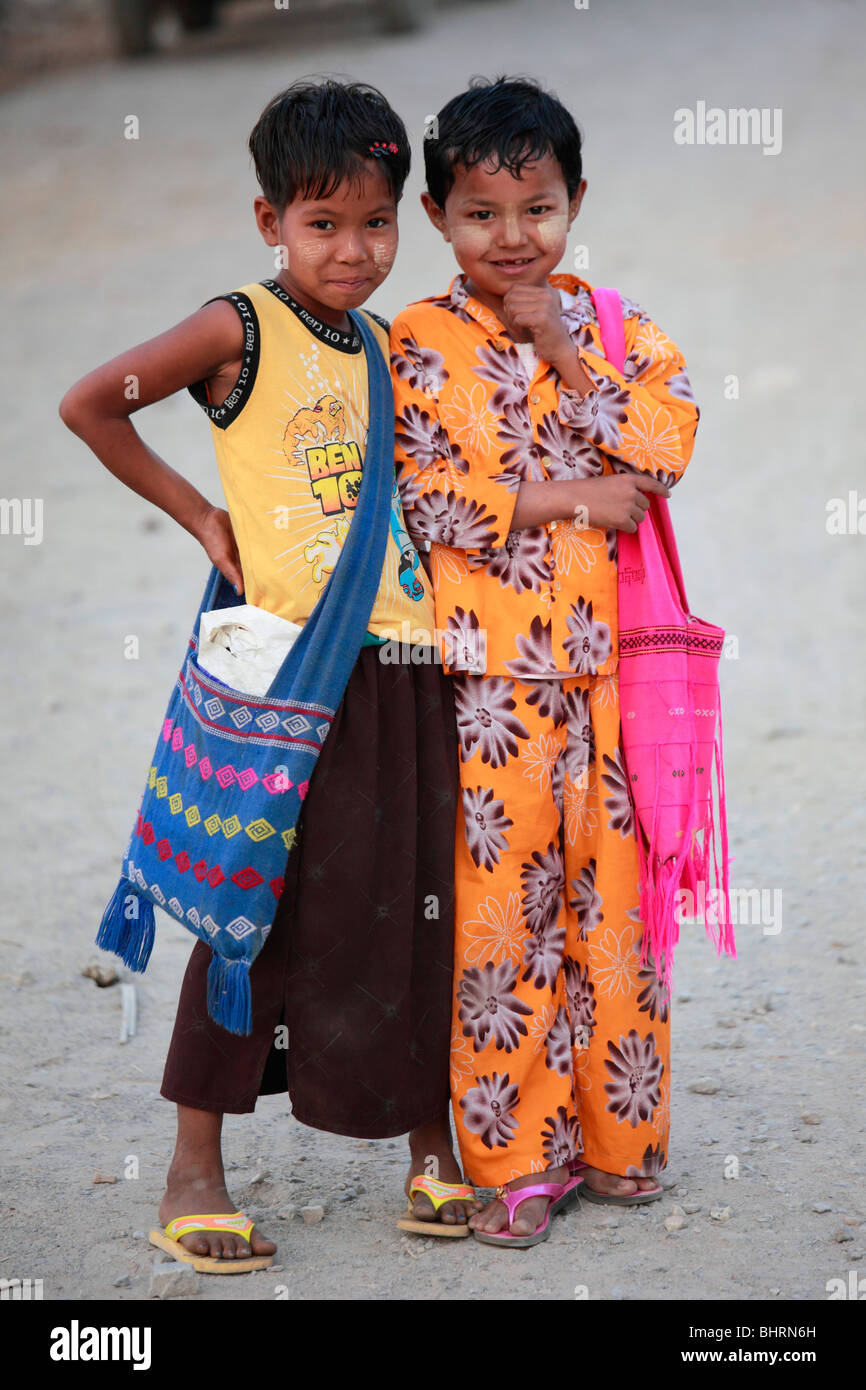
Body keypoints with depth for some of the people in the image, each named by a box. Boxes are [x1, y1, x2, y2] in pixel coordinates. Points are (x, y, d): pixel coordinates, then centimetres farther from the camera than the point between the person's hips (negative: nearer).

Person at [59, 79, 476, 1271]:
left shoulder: (380, 348, 13)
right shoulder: (240, 330, -6)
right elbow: (90, 404, -10)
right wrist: (198, 515, -6)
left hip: (399, 669, 6)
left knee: (418, 905, 9)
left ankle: (435, 1147, 22)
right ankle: (194, 1171, 9)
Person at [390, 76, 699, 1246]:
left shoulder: (614, 325, 7)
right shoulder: (416, 341, 0)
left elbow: (669, 440, -8)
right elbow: (417, 494, -10)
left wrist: (560, 352, -11)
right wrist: (570, 497, -11)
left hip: (609, 662, 2)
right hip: (489, 672, -2)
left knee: (612, 894, 8)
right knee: (500, 901, 1)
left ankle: (617, 1138, 21)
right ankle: (512, 1160, 10)